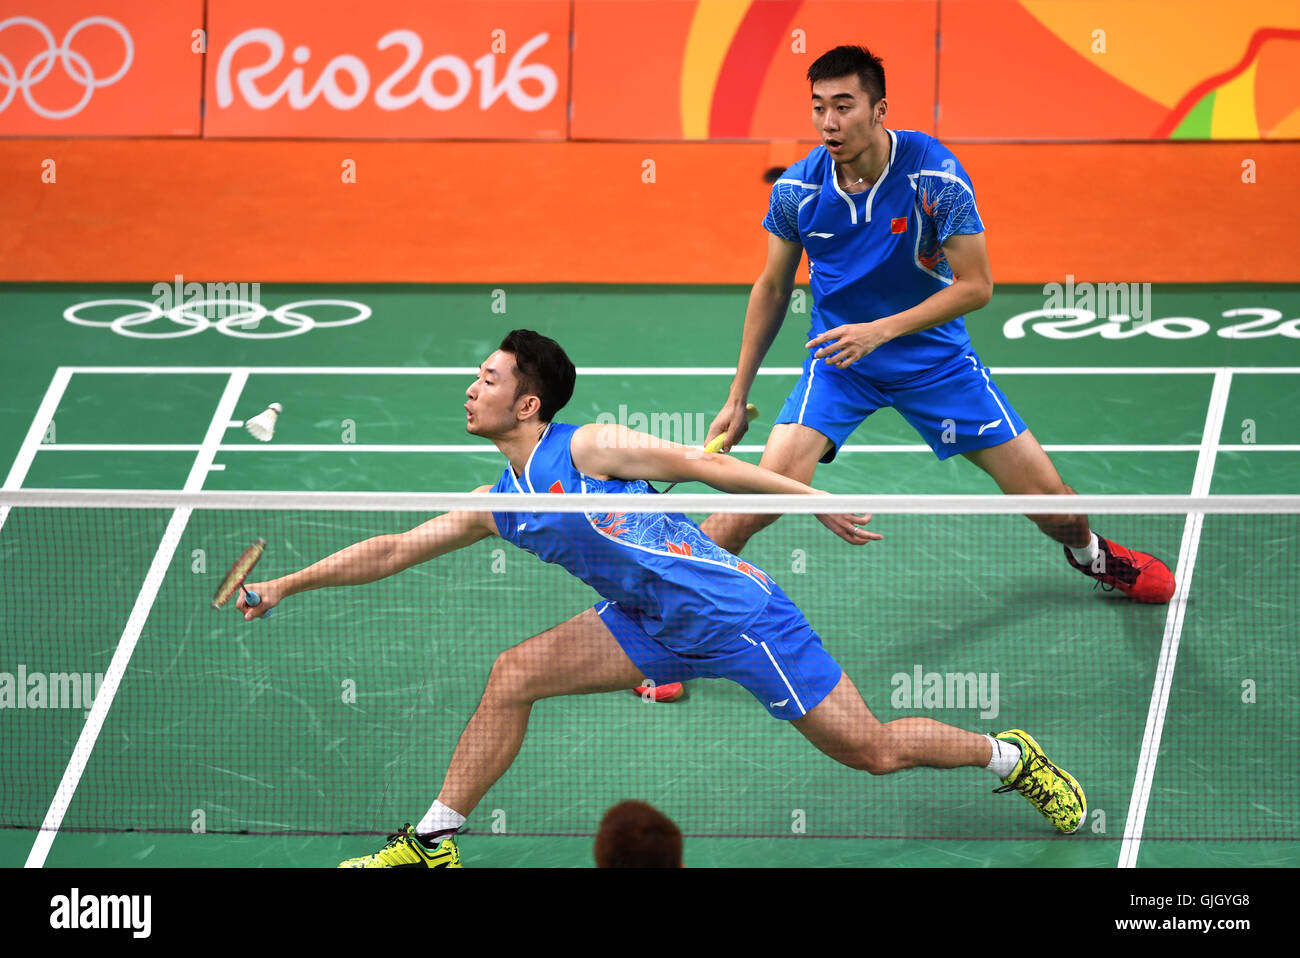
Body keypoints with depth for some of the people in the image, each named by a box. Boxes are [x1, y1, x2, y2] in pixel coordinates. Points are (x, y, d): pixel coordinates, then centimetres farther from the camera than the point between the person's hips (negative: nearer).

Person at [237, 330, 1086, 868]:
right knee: (514, 676, -4)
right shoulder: (499, 507, 6)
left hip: (732, 608, -7)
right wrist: (285, 586, 12)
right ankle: (435, 841, 2)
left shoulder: (586, 449, -15)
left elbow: (705, 464, -11)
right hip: (656, 626, 7)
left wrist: (820, 501, -11)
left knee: (871, 749, -5)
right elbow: (392, 551, 13)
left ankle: (1012, 757, 17)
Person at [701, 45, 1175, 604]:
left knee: (1046, 497, 1)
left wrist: (881, 330, -28)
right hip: (838, 359, 0)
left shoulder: (934, 175, -21)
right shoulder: (796, 190, -13)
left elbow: (975, 285, -17)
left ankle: (1088, 552, 37)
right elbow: (773, 288, 3)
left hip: (934, 358, 0)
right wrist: (738, 397, 5)